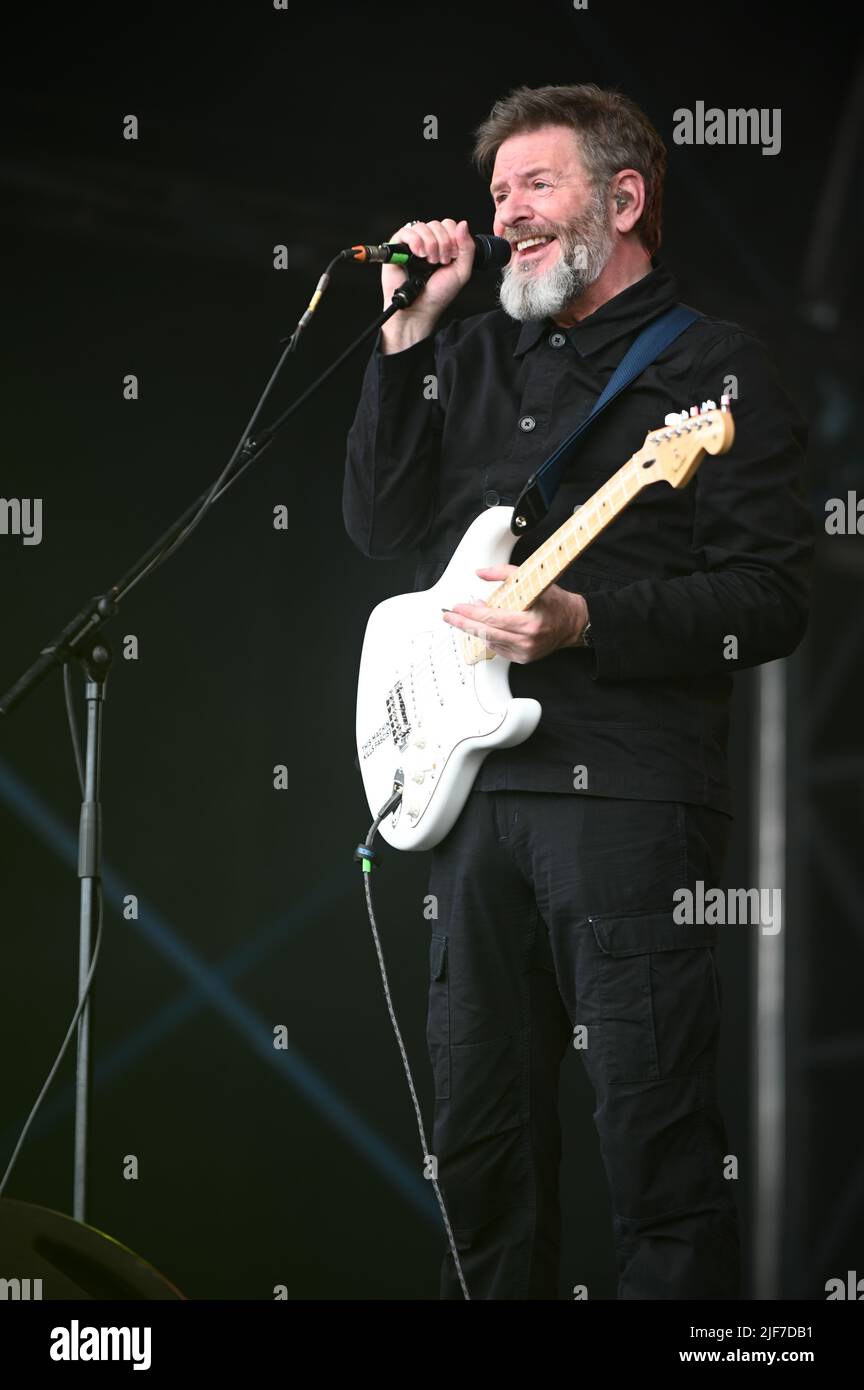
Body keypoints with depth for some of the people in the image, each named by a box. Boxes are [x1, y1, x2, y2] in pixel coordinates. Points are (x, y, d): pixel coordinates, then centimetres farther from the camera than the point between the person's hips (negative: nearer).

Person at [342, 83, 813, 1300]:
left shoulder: (715, 368, -1)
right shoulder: (475, 357, 18)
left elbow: (772, 603, -8)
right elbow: (383, 526, 8)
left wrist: (586, 624, -20)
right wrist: (410, 331, 3)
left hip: (626, 792, -6)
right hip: (476, 784, 6)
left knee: (654, 1133, -7)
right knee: (480, 1119, 11)